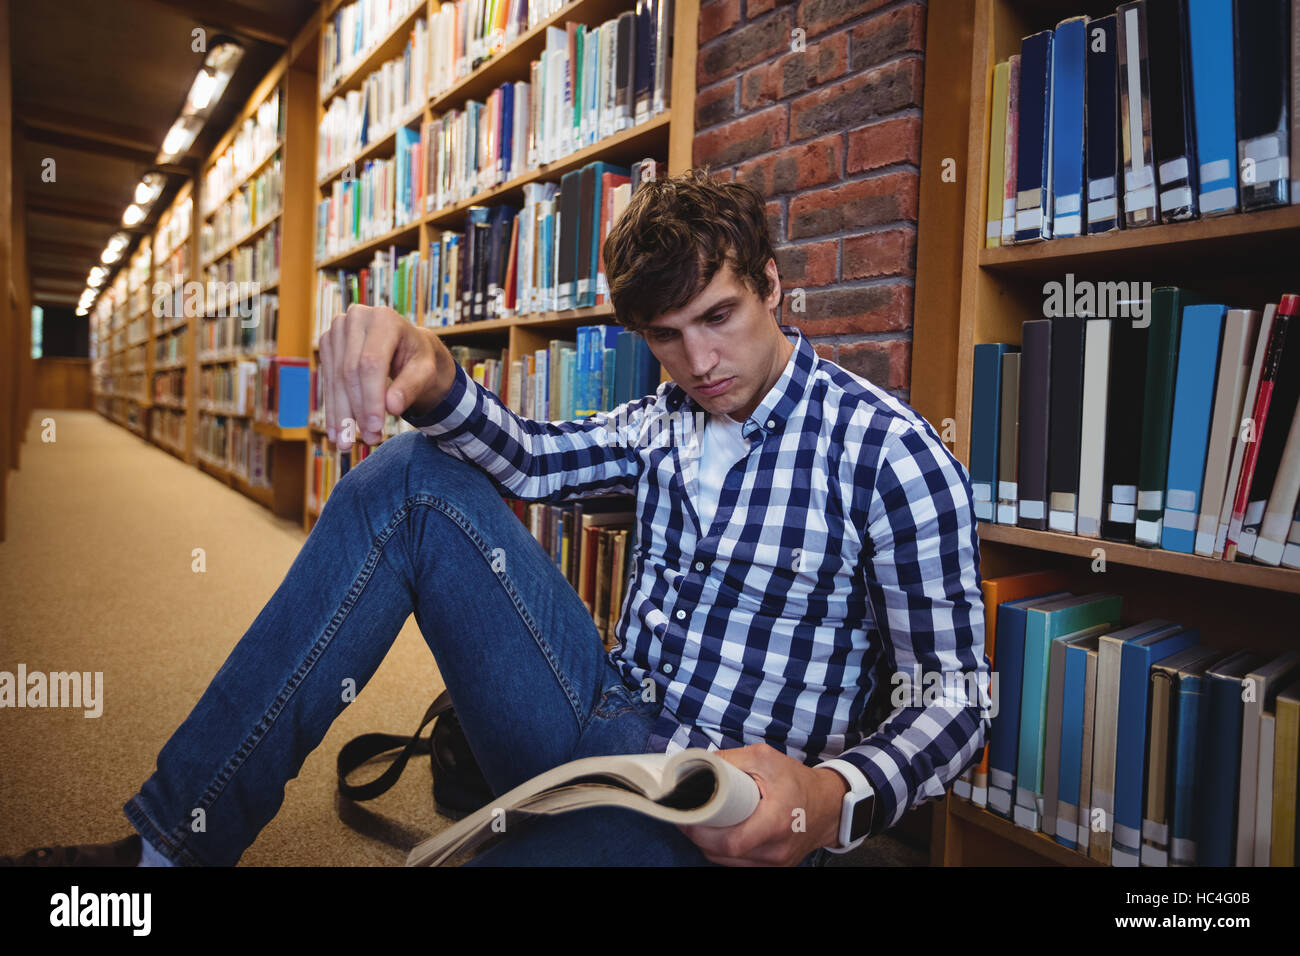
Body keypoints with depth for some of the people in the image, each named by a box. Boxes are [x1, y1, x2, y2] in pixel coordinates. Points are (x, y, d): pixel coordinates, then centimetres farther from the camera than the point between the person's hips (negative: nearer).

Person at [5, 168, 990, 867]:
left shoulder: (891, 453, -10)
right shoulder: (670, 420, 10)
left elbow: (955, 690, -10)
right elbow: (530, 457, 0)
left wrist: (834, 801, -30)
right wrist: (430, 376, -22)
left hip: (722, 816, -5)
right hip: (602, 724, 6)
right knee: (411, 478, -8)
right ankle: (176, 842, -4)